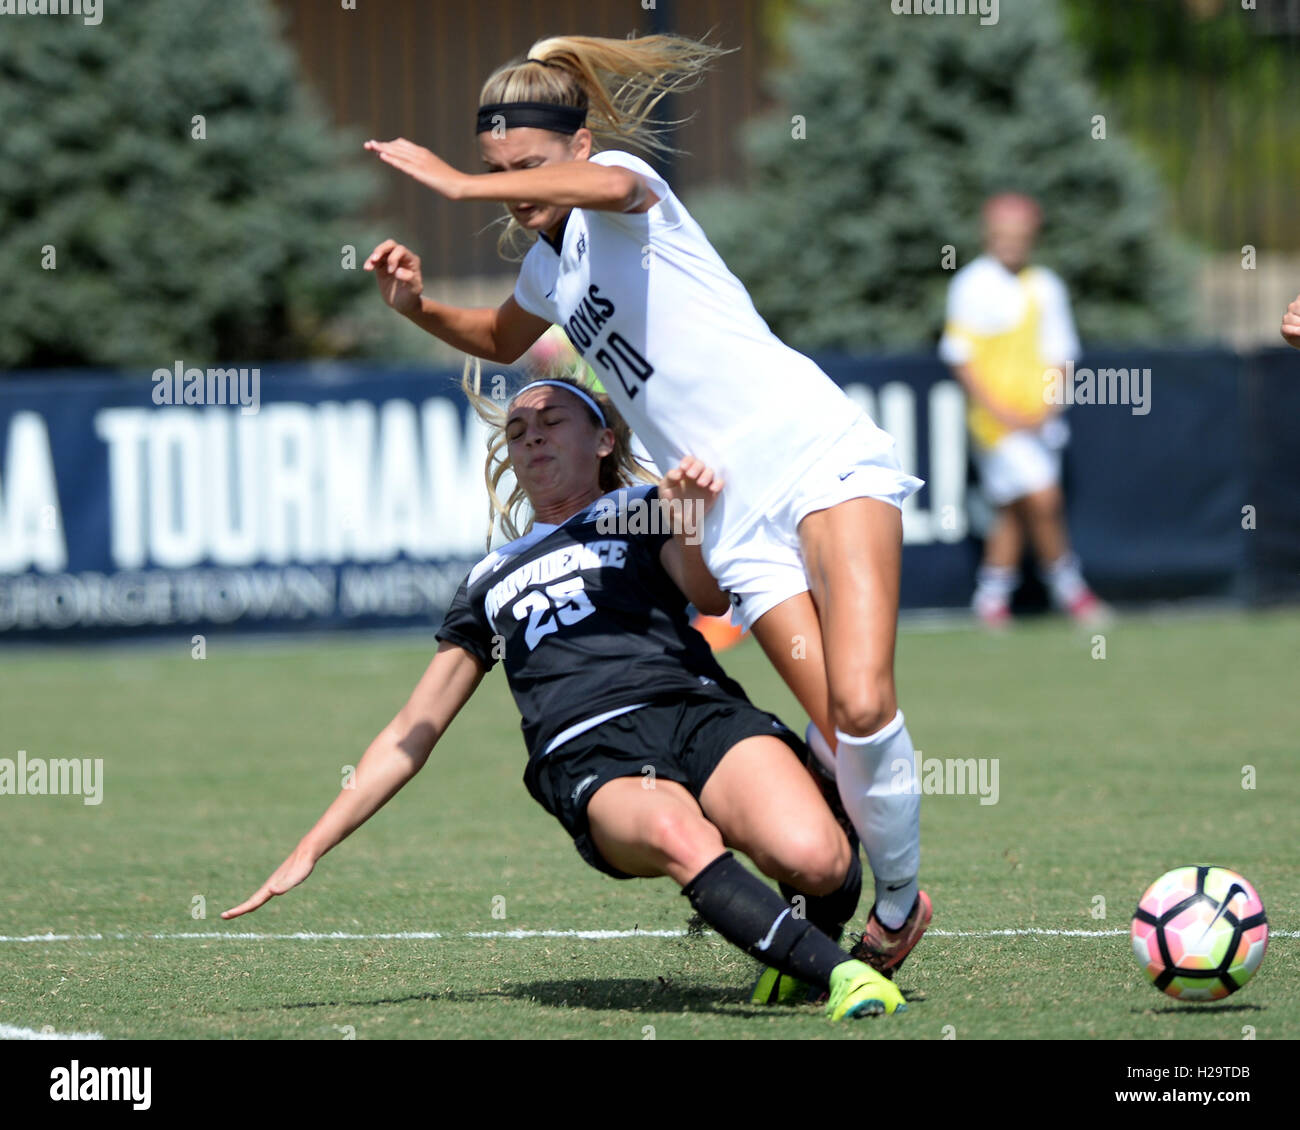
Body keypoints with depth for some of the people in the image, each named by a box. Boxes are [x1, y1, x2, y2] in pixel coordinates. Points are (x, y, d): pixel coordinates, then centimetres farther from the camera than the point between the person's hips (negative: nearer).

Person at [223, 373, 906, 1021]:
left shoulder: (641, 510, 26)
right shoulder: (490, 583, 34)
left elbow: (709, 595, 3)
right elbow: (409, 736, 35)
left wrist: (689, 517, -18)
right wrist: (309, 851, 29)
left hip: (696, 709, -1)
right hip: (589, 761, 1)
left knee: (809, 859, -34)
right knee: (681, 838, -40)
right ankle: (837, 972, -39)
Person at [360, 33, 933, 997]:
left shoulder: (626, 189, -3)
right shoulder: (548, 266, 20)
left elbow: (602, 184, -32)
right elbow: (503, 340, 44)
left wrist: (461, 187, -34)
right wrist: (422, 309, 24)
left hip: (817, 456, -7)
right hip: (739, 521, 7)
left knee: (860, 704, -22)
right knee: (843, 731, -12)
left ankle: (899, 894, -1)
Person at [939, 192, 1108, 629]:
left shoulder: (1046, 287, 7)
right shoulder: (972, 285, -8)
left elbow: (1058, 354, 13)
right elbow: (960, 355, -7)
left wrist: (1047, 409, -2)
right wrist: (998, 410, -13)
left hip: (1036, 418, 5)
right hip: (994, 417, -5)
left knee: (1014, 512, 8)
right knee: (1042, 499, -13)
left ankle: (992, 594, 21)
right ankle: (1067, 585, 3)